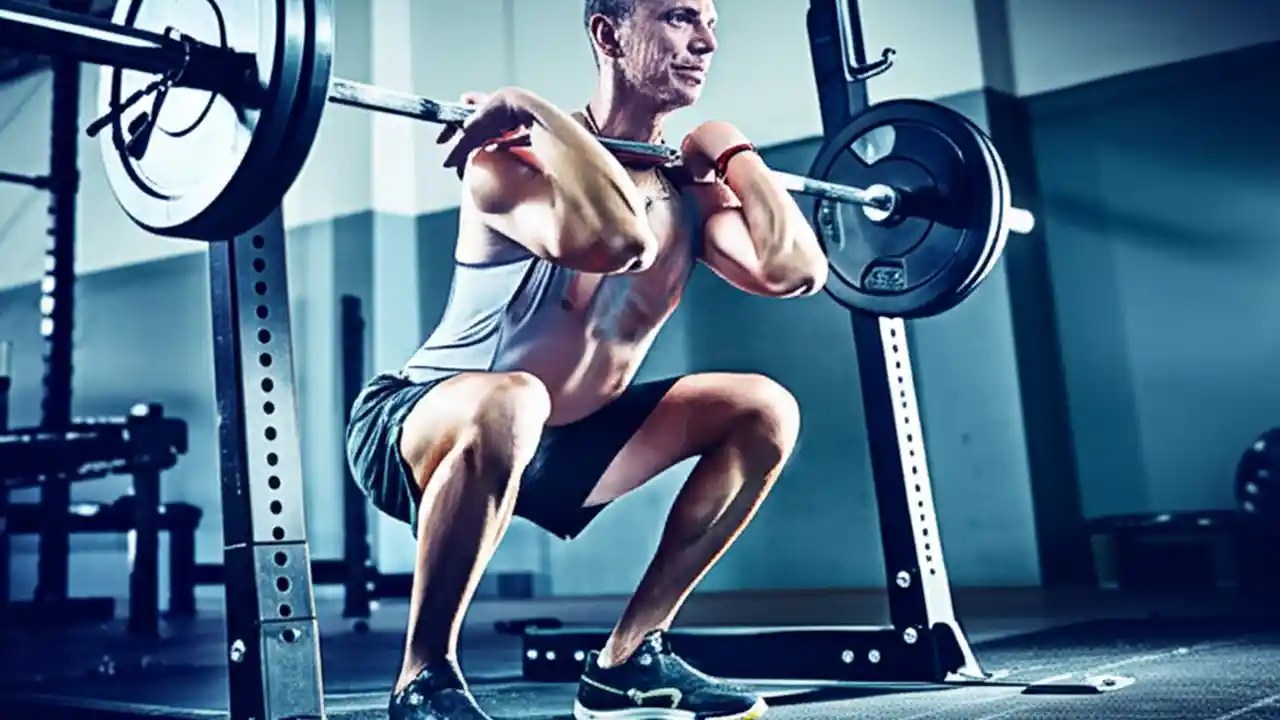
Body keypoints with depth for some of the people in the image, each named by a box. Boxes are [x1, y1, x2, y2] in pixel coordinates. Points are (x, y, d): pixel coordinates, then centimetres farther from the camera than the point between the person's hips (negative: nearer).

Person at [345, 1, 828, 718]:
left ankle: (629, 660, 5)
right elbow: (615, 240, -44)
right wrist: (530, 111, -33)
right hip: (416, 430, -7)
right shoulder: (516, 160, -23)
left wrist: (734, 153, -5)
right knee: (509, 403, -42)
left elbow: (794, 270, -13)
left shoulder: (687, 190, 0)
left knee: (764, 410, 1)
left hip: (558, 443, 7)